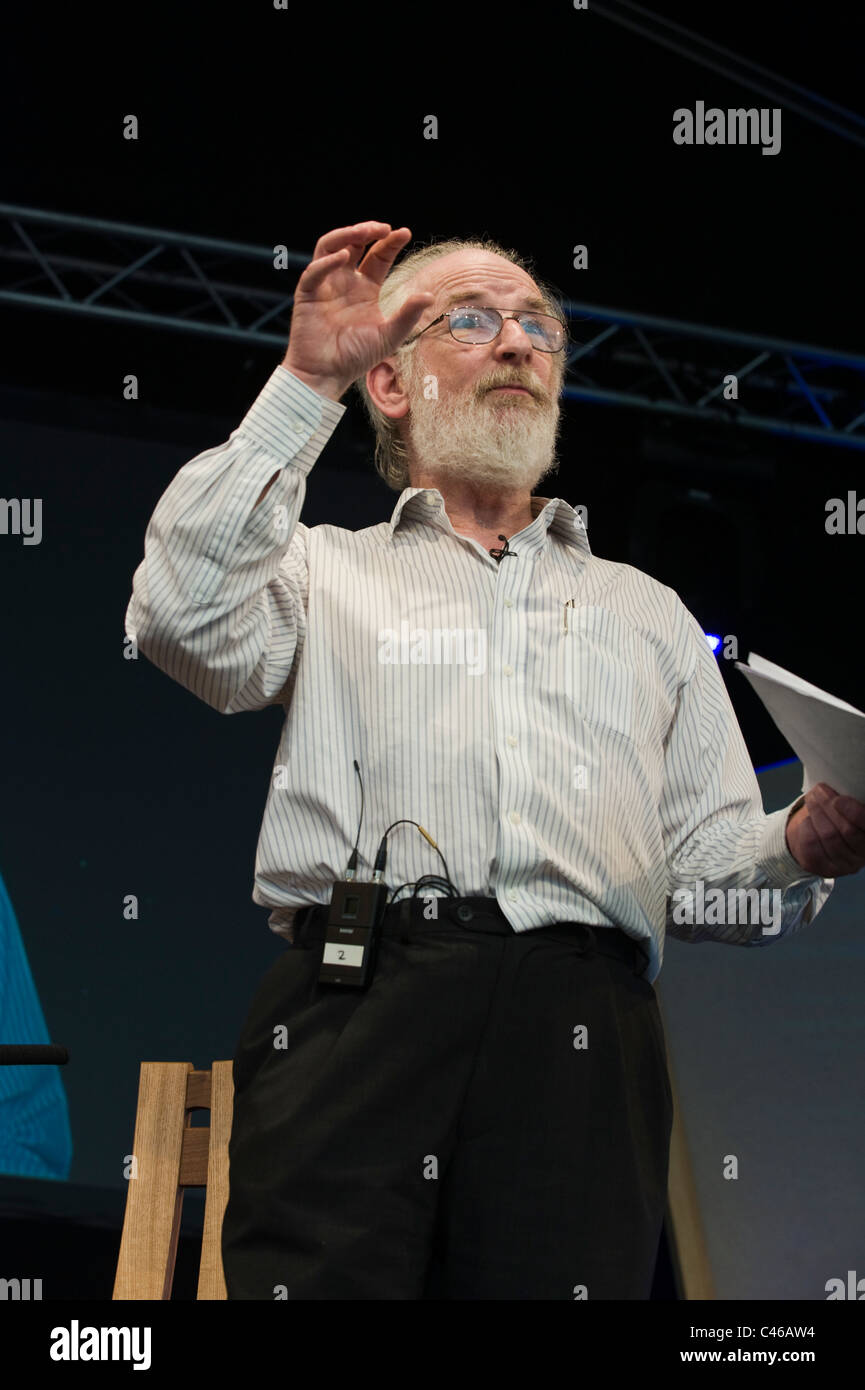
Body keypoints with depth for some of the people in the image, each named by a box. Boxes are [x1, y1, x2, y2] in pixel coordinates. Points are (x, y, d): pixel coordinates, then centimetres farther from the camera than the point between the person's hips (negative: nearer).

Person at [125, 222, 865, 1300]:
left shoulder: (646, 612, 28)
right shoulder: (329, 573, 20)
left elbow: (711, 874, 22)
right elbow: (186, 623, -3)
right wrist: (304, 384, 1)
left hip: (581, 1027, 2)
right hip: (354, 1012, -2)